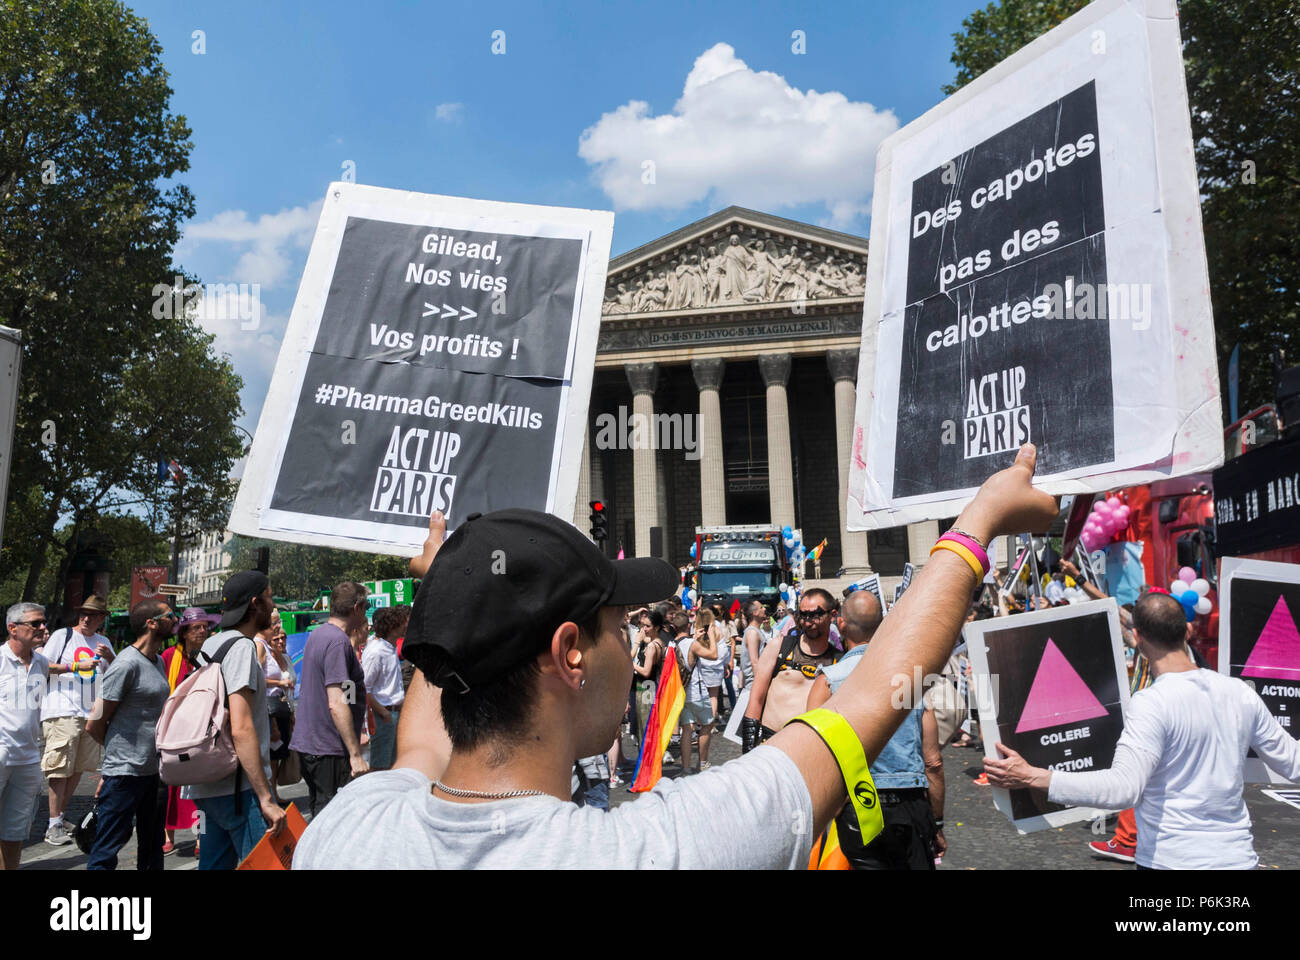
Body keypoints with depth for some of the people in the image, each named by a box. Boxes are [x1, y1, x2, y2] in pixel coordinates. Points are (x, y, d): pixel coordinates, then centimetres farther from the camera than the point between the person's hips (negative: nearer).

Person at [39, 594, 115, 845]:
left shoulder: (103, 642, 15)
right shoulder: (62, 635, 1)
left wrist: (108, 657, -2)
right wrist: (76, 666, -14)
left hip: (90, 712, 5)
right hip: (62, 712, -5)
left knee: (79, 768, 8)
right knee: (61, 769, -7)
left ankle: (59, 817, 20)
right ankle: (53, 826, -2)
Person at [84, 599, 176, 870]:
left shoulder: (158, 661, 11)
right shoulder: (127, 664, -17)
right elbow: (94, 725, -13)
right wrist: (121, 751, 3)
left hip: (154, 770, 9)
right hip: (125, 774, -9)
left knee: (152, 848, 18)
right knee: (106, 850, 0)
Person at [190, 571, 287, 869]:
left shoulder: (210, 645, 15)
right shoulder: (241, 647, -15)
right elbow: (241, 729, -22)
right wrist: (266, 798, -23)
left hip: (208, 787, 10)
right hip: (239, 789, -10)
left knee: (214, 864, 15)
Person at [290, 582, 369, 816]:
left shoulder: (317, 634, 12)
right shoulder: (338, 641, -19)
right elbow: (337, 704, -25)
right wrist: (356, 754, -24)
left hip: (307, 744, 10)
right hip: (329, 750, -10)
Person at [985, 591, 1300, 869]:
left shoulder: (1152, 704, -19)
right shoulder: (1241, 693, 0)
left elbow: (1123, 788, -29)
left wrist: (1032, 777, -30)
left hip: (1172, 860, -5)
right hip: (1238, 857, 6)